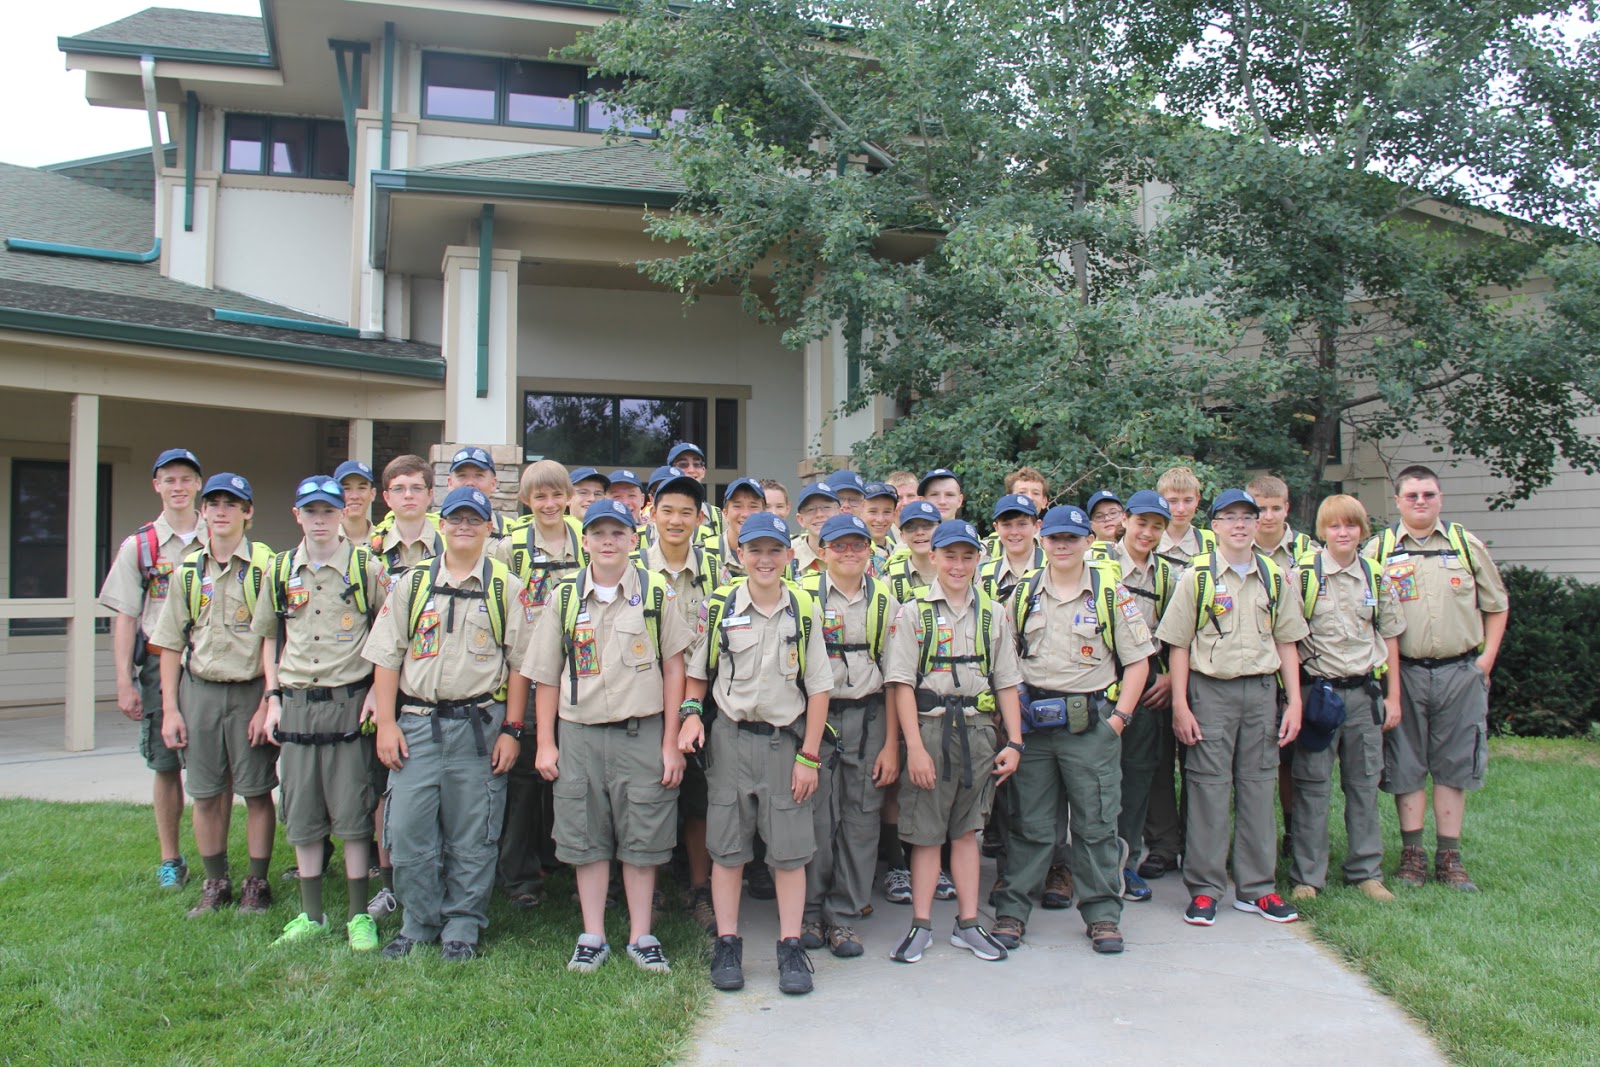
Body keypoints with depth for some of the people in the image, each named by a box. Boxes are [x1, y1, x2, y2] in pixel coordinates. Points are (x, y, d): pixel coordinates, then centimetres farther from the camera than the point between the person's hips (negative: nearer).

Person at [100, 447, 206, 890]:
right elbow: (125, 618, 4)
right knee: (166, 766, 6)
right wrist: (125, 682, -3)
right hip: (160, 665, 1)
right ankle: (170, 859, 18)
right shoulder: (138, 546, 6)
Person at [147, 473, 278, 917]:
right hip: (198, 691, 4)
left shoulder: (266, 567, -5)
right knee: (206, 794, 9)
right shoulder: (188, 570, 8)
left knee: (256, 792, 4)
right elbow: (171, 643, 10)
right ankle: (215, 884, 23)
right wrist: (170, 709, 5)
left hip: (250, 691, -4)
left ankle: (256, 884, 16)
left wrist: (267, 705, -12)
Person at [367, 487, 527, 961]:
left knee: (472, 837, 4)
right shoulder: (412, 583, 10)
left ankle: (462, 927, 19)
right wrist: (386, 723, 0)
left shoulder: (507, 588, 4)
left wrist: (511, 730, -4)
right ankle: (418, 924, 19)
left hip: (480, 724, -2)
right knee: (407, 830, 2)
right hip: (416, 724, 2)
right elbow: (386, 656, 8)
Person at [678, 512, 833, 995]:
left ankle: (791, 948, 15)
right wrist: (691, 714, -6)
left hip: (786, 739, 0)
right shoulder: (718, 607, 0)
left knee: (790, 850, 3)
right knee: (727, 848, 6)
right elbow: (697, 672, 12)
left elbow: (818, 687, 1)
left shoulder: (804, 609, 0)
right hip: (730, 738, 0)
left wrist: (808, 755, -3)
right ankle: (727, 946, 18)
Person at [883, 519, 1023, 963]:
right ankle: (921, 925, 14)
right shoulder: (914, 611, -2)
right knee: (926, 832, 3)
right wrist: (915, 746, -13)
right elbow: (902, 683, -7)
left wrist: (1014, 742, 3)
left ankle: (968, 923, 19)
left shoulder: (992, 613, 9)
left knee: (967, 829, 11)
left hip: (978, 730, 3)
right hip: (930, 727, -3)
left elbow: (1006, 683, 10)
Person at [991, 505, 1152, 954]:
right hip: (1033, 721, 2)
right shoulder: (1024, 592, 8)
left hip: (1092, 723, -1)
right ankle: (1012, 911, 16)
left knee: (1096, 823, 4)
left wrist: (1119, 717, -6)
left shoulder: (1110, 591, 2)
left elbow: (1137, 661, 3)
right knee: (1030, 824, 7)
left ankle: (1102, 914, 17)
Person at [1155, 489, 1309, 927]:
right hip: (1210, 690, -3)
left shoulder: (1275, 577, 9)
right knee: (1208, 787, -1)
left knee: (1258, 787, 7)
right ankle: (1203, 889, 9)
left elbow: (1286, 642, 12)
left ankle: (1256, 887, 18)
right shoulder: (1197, 575, -2)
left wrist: (1294, 702, 5)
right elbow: (1178, 644, -2)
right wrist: (1180, 705, -8)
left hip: (1261, 690, 3)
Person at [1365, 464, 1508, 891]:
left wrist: (1487, 656, 4)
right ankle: (1412, 855, 14)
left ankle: (1449, 857, 15)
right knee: (1406, 766, 4)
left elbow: (1496, 603, 14)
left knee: (1453, 766, 6)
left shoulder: (1466, 544, 7)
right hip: (1404, 673, -1)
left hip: (1461, 671, 1)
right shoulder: (1378, 550, 3)